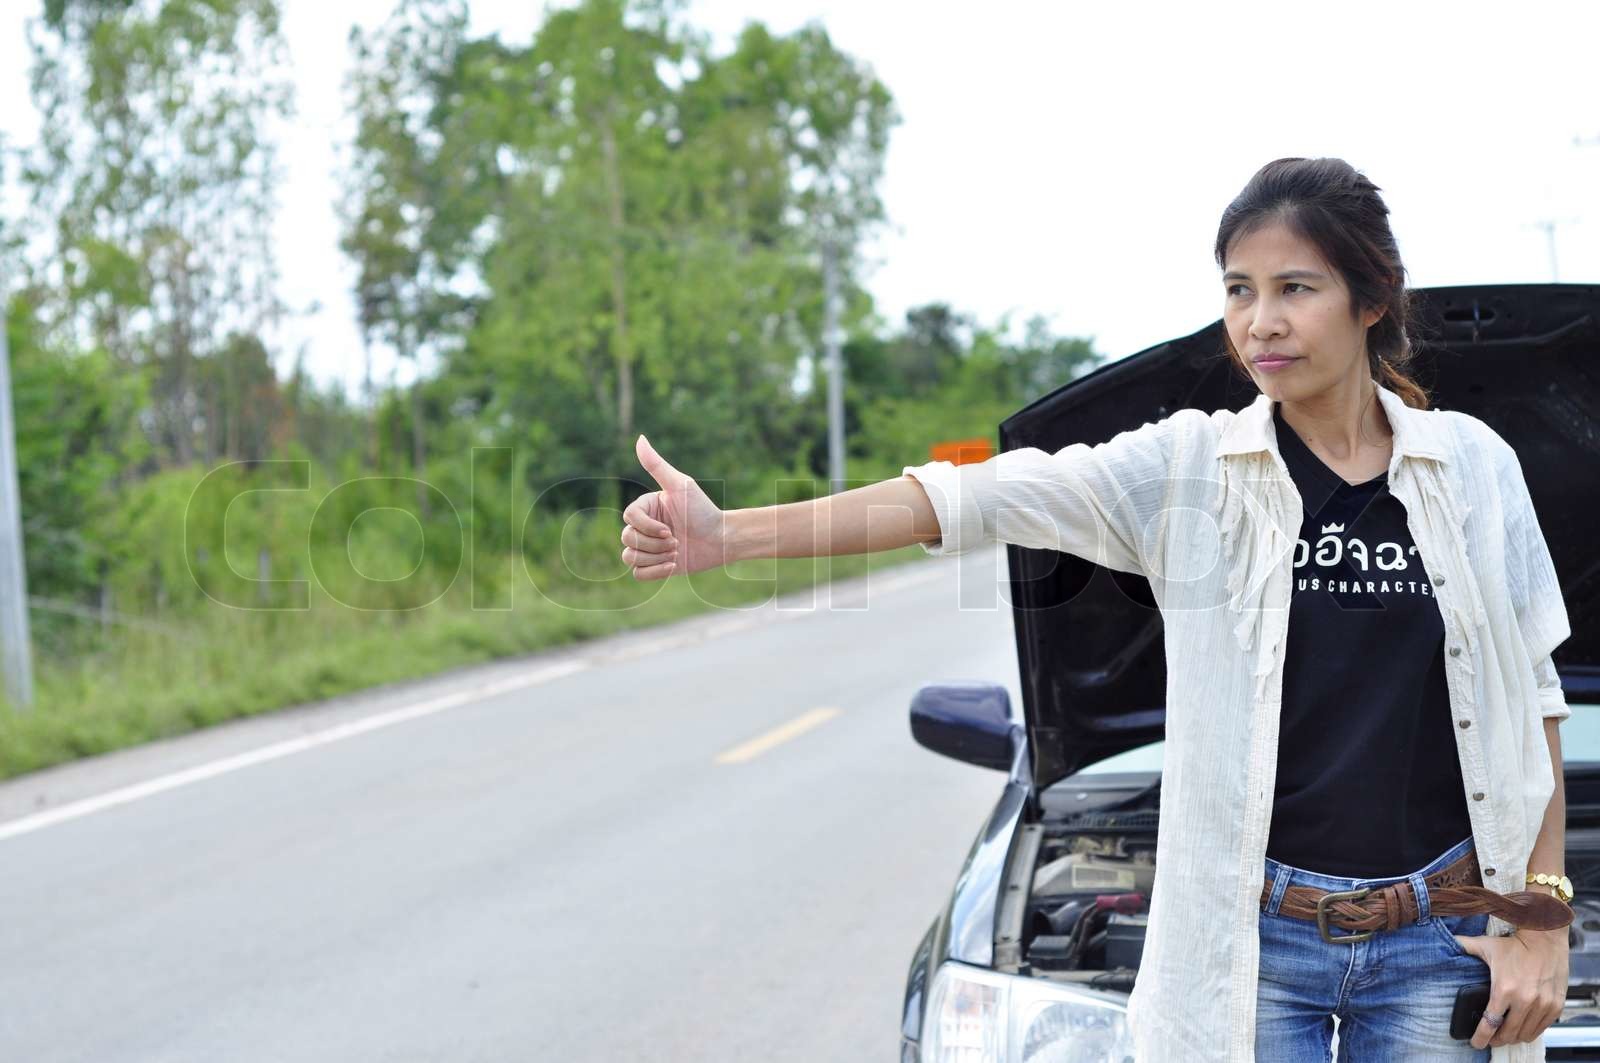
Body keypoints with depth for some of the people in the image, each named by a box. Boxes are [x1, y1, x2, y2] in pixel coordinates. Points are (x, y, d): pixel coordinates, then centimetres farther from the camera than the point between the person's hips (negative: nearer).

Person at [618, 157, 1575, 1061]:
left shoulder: (1473, 467, 2)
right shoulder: (1191, 464, -1)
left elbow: (1531, 695, 8)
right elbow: (975, 497, -11)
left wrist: (1543, 917, 1)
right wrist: (730, 534, -20)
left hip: (1433, 945, 1)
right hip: (1254, 937, -1)